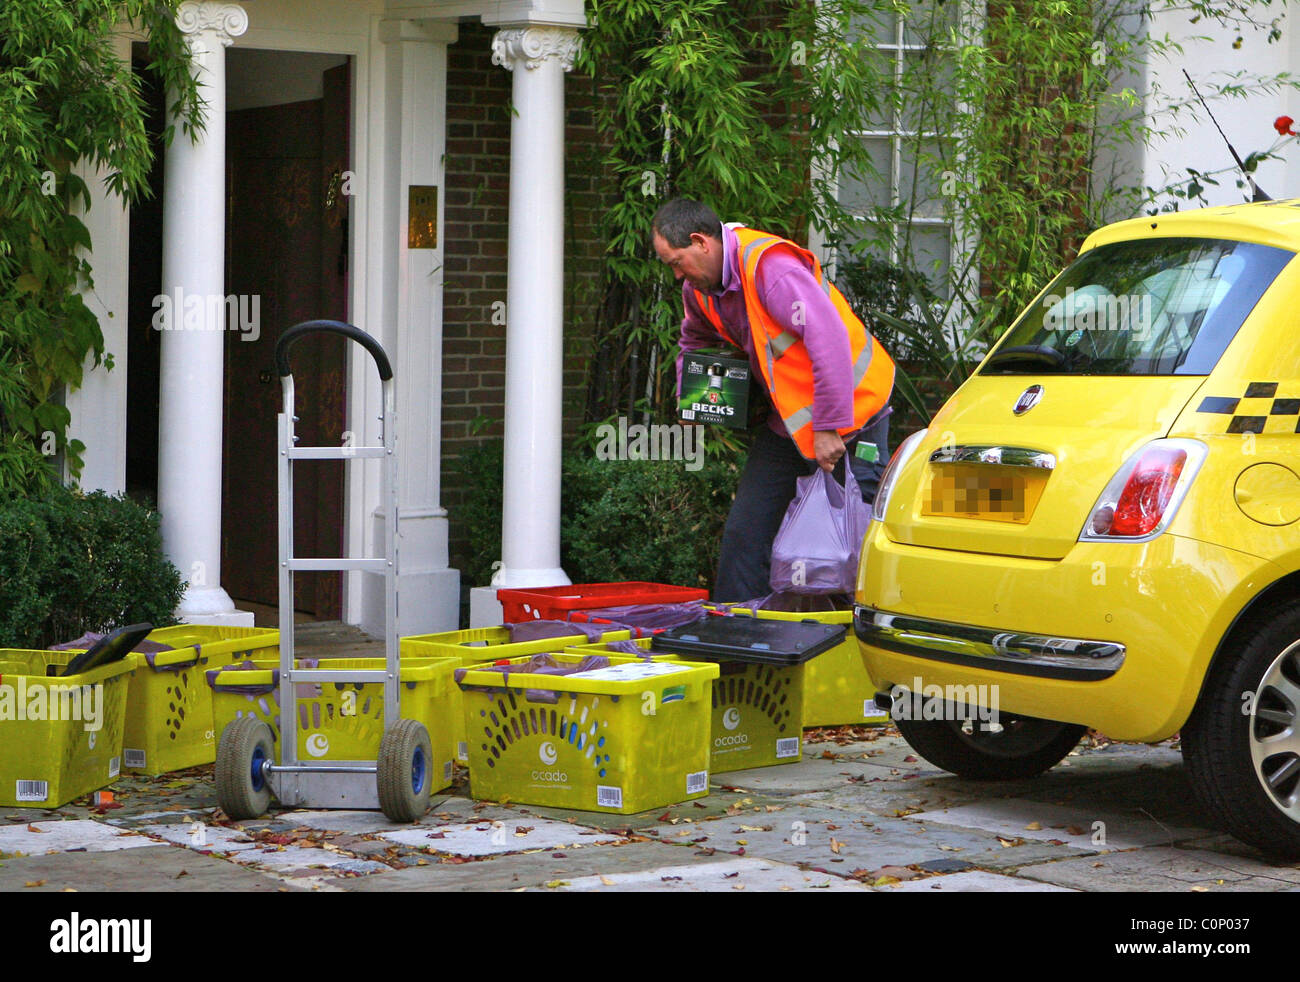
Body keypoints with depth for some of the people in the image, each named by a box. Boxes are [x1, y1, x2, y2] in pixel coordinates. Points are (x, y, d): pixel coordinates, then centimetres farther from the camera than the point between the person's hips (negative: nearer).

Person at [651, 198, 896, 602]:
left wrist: (829, 428, -31)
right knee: (745, 531, 7)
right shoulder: (700, 287, 4)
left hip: (851, 412, -9)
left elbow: (830, 340, -32)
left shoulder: (770, 266, -25)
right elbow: (694, 338, 28)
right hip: (787, 421, 9)